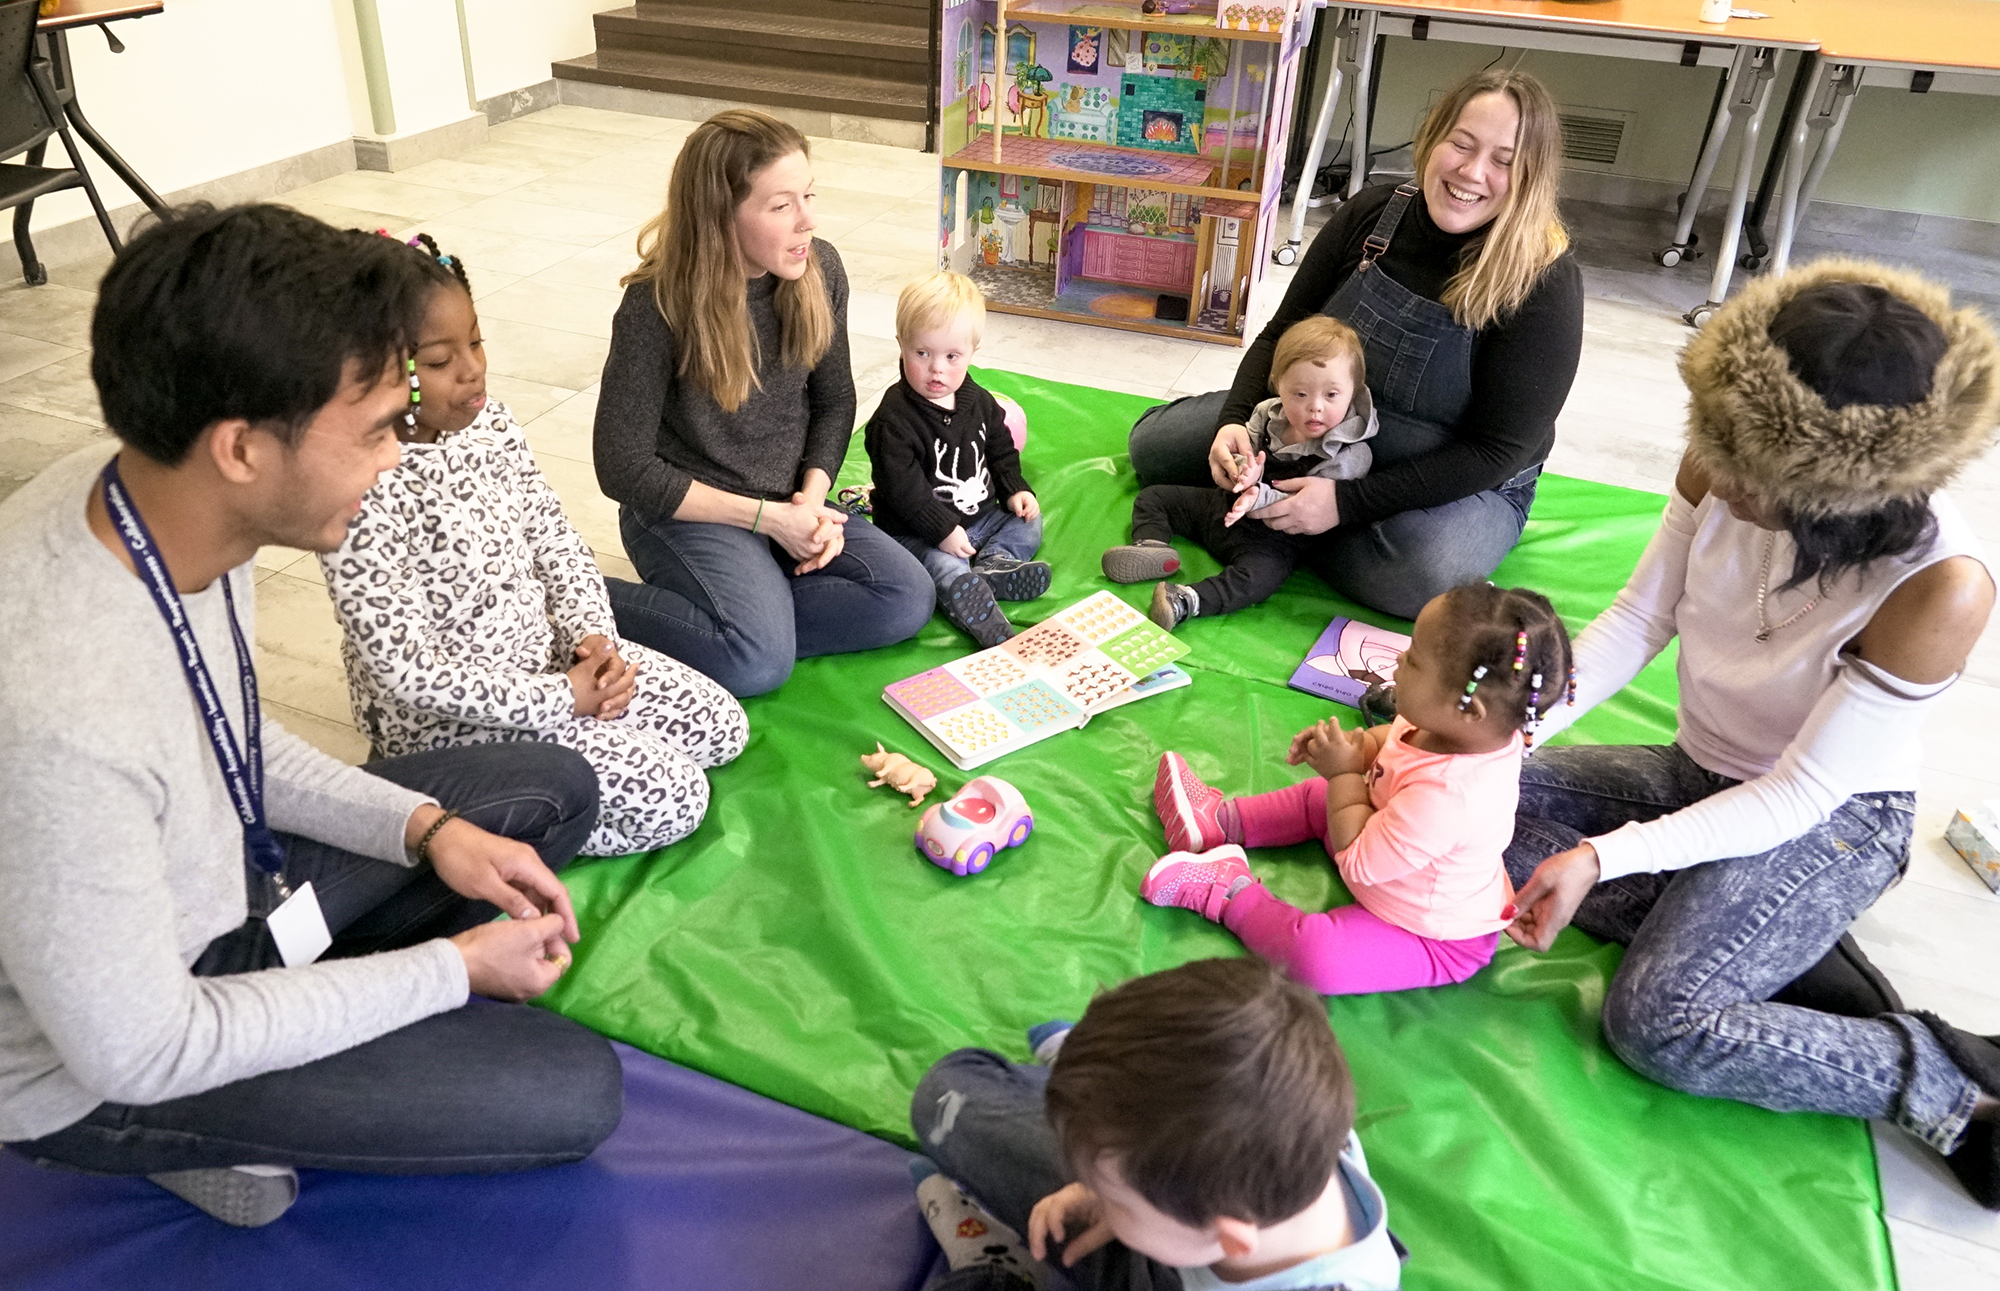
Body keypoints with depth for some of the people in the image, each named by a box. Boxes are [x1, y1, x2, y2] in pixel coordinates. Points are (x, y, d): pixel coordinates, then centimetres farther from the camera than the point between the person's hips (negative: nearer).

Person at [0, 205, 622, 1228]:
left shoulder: (159, 496, -16)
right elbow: (135, 1053, -26)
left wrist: (423, 827, -8)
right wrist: (454, 967, -19)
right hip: (101, 1064, -7)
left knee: (552, 791, 8)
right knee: (573, 1095, -12)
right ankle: (185, 1138, 5)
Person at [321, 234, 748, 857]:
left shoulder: (486, 419, -4)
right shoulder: (362, 493, -27)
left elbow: (552, 535, 7)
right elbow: (410, 671, -25)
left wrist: (593, 636, -9)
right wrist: (559, 699, -20)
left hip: (547, 652, 8)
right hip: (449, 718, -8)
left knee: (722, 727, 7)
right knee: (671, 800, -16)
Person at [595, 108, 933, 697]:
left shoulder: (819, 270, -6)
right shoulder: (657, 307, -20)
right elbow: (625, 468, -16)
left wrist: (812, 497, -9)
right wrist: (768, 517, -18)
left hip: (789, 500, 6)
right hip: (685, 510, -5)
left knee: (908, 599, -14)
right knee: (758, 662, -28)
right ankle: (592, 604, -6)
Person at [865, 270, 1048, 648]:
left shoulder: (978, 401, 2)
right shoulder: (894, 420, -21)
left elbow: (1001, 449, 17)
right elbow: (901, 488, -24)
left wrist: (1015, 490, 1)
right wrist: (942, 530, -26)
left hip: (977, 516, 8)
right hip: (917, 532, -8)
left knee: (1028, 523, 3)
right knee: (949, 572, -32)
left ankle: (991, 564, -20)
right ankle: (996, 634, -44)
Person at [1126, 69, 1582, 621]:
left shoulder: (1544, 281, -24)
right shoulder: (1372, 214, -10)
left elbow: (1498, 449, -23)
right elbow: (1282, 335, -1)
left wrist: (1347, 502, -31)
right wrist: (1236, 419, -21)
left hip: (1461, 484, -3)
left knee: (1425, 576, -37)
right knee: (1154, 443, -5)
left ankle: (1274, 533, -11)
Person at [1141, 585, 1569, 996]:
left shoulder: (1445, 795, -46)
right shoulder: (1474, 730, -18)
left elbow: (1357, 863, -31)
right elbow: (1391, 739, 7)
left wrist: (1344, 773, -20)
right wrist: (1357, 746, -13)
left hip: (1438, 940, -9)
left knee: (1315, 956, -29)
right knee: (1318, 796, 20)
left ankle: (1229, 893, -6)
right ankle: (1221, 820, 28)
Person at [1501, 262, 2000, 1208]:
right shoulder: (1722, 471, -18)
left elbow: (1800, 796, -26)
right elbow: (1638, 620, -6)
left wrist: (1603, 857, -31)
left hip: (1832, 820, -7)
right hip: (1704, 773, 7)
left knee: (1657, 1024, -23)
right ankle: (1788, 953, -4)